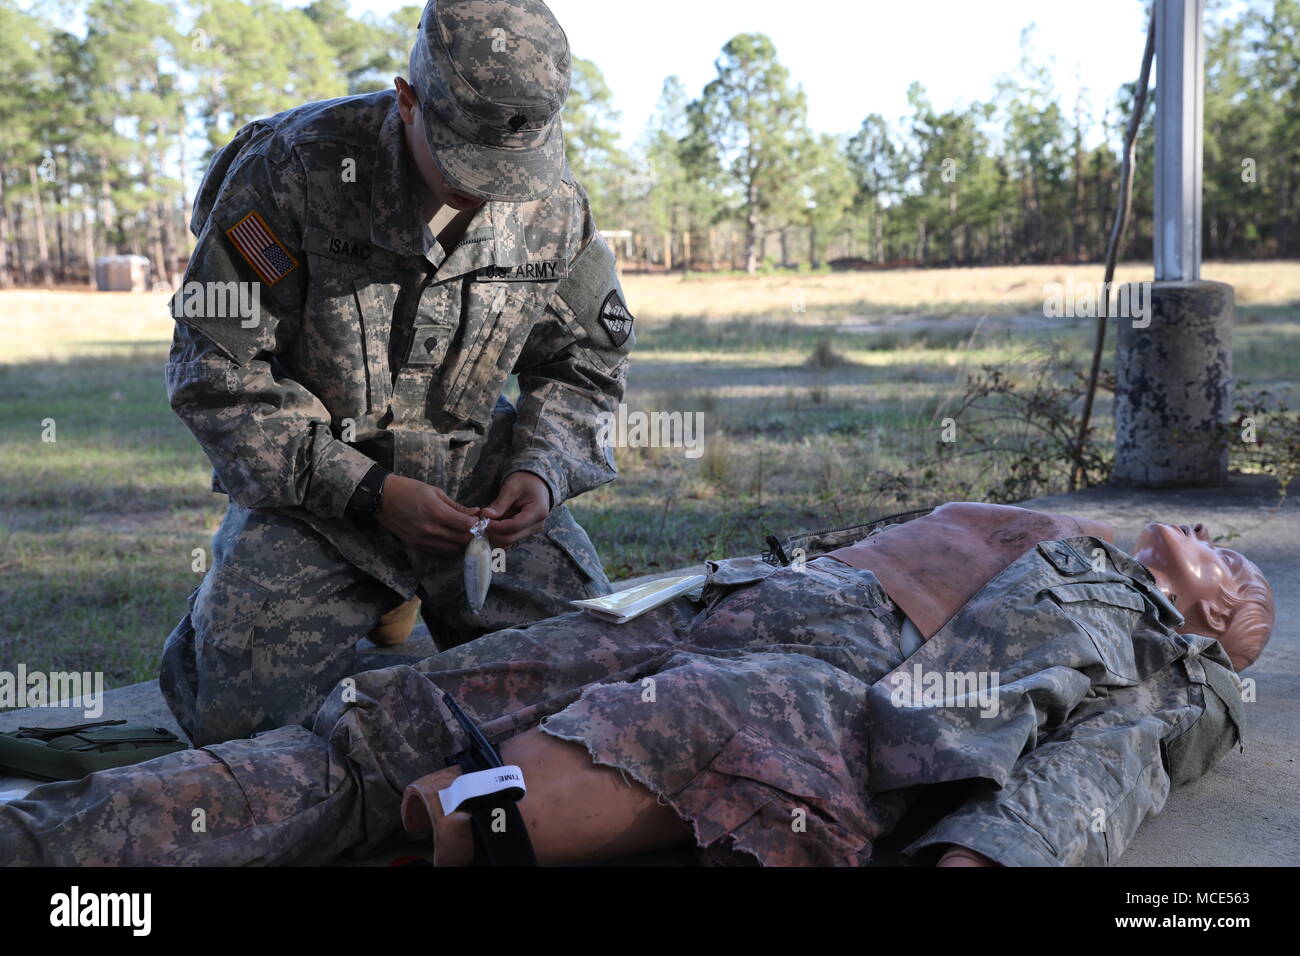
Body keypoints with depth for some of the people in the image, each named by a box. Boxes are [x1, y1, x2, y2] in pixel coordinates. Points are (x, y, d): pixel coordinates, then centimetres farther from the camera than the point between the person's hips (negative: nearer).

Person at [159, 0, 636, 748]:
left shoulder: (555, 203, -4)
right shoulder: (295, 168, -17)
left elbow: (585, 365, 10)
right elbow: (217, 368, -14)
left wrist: (543, 468, -11)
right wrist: (369, 491, -20)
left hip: (477, 484, 4)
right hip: (313, 489, -3)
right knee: (244, 713, -18)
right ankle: (236, 604, 19)